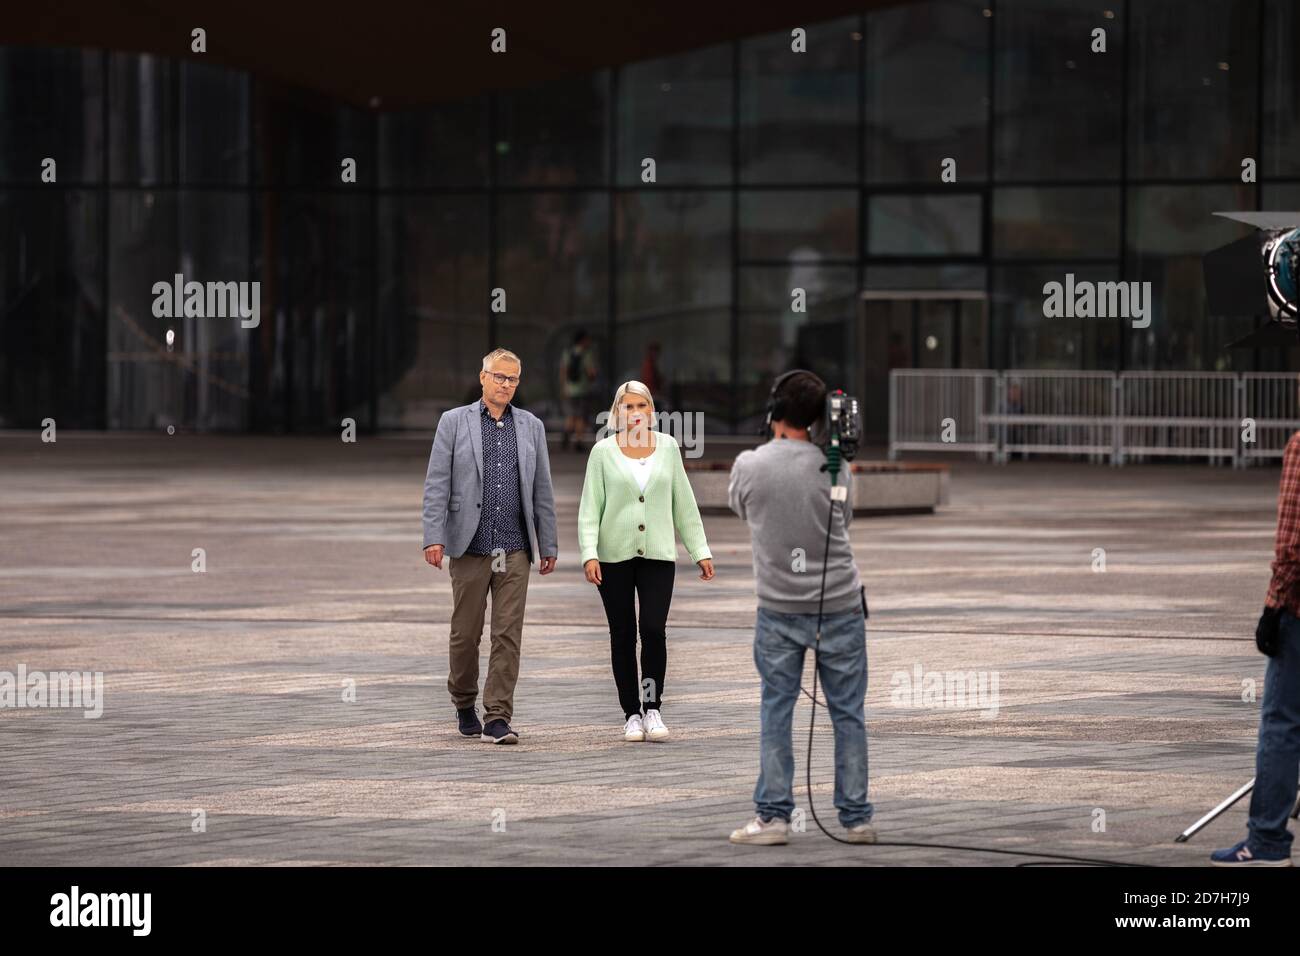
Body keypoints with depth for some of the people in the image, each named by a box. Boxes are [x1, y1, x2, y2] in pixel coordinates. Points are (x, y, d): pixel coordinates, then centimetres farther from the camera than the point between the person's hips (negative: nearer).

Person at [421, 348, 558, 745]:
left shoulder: (531, 426, 11)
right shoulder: (454, 422, 3)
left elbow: (542, 491, 13)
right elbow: (436, 484, -2)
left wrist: (548, 545, 10)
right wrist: (433, 537, -11)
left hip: (514, 549, 2)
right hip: (469, 547, -1)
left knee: (508, 634, -6)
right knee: (465, 633, 6)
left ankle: (497, 719, -7)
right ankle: (464, 705, 27)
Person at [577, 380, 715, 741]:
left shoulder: (667, 447, 6)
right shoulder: (604, 451, 1)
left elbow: (684, 504, 11)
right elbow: (589, 508, -1)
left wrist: (700, 551, 8)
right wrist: (589, 554, -13)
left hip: (658, 554, 1)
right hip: (615, 555, 0)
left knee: (654, 630, -13)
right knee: (623, 636, 3)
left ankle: (652, 708, -1)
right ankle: (631, 714, 11)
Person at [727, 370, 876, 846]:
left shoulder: (749, 465, -9)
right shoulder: (834, 468, -8)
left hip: (778, 607, 0)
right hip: (839, 605, 0)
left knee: (776, 712, 7)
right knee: (847, 713, 6)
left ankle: (773, 815, 5)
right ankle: (856, 818, 9)